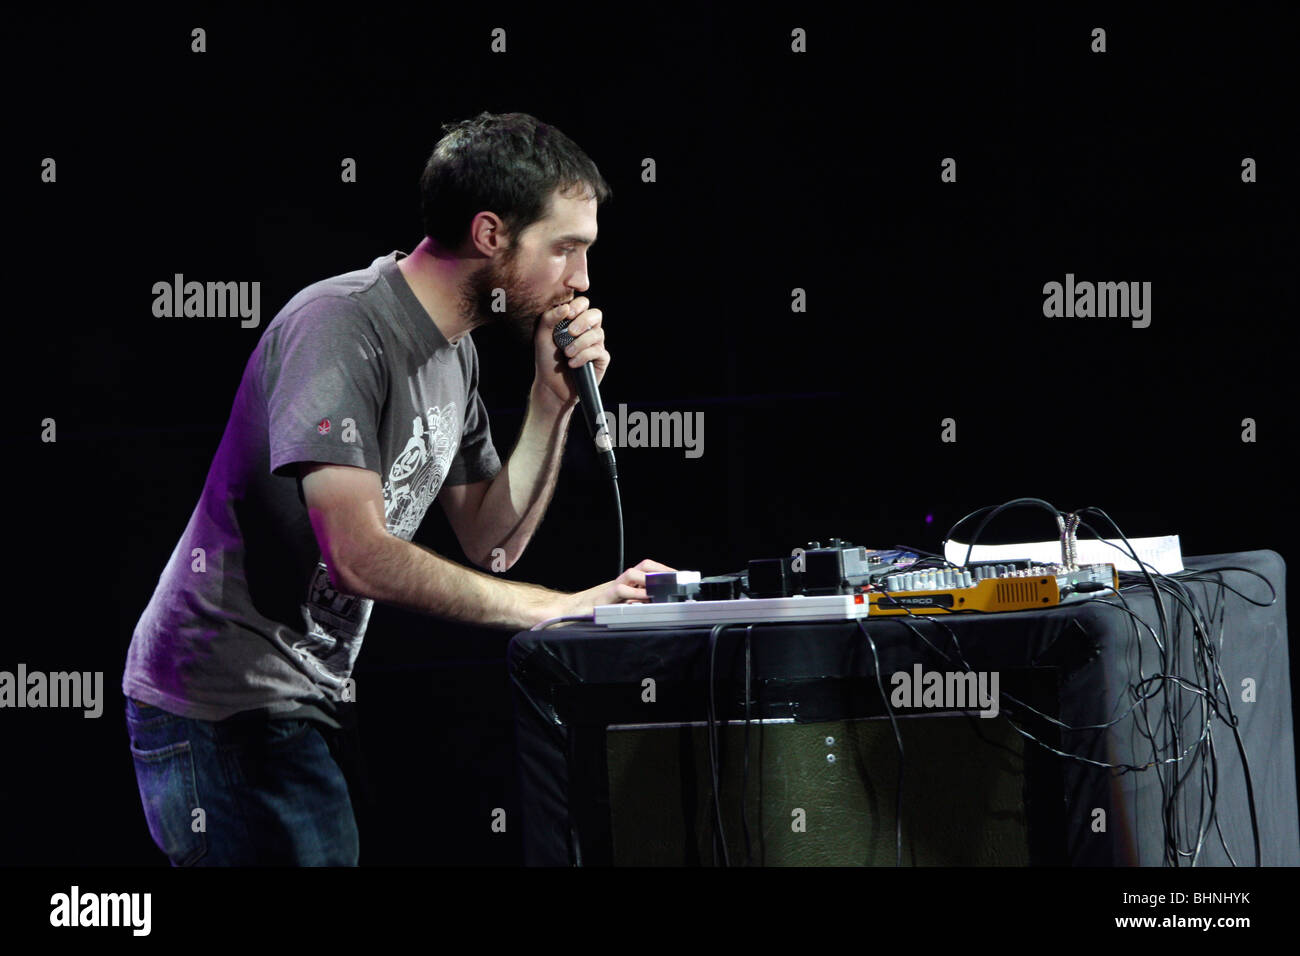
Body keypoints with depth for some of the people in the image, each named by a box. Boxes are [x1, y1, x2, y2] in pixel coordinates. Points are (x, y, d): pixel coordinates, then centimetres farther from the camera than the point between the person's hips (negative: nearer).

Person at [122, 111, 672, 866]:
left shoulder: (453, 353, 11)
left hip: (313, 703, 9)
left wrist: (554, 402, 1)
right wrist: (557, 607, -23)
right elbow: (361, 558, -27)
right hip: (229, 709, -9)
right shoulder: (340, 327, -19)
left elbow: (492, 543, 13)